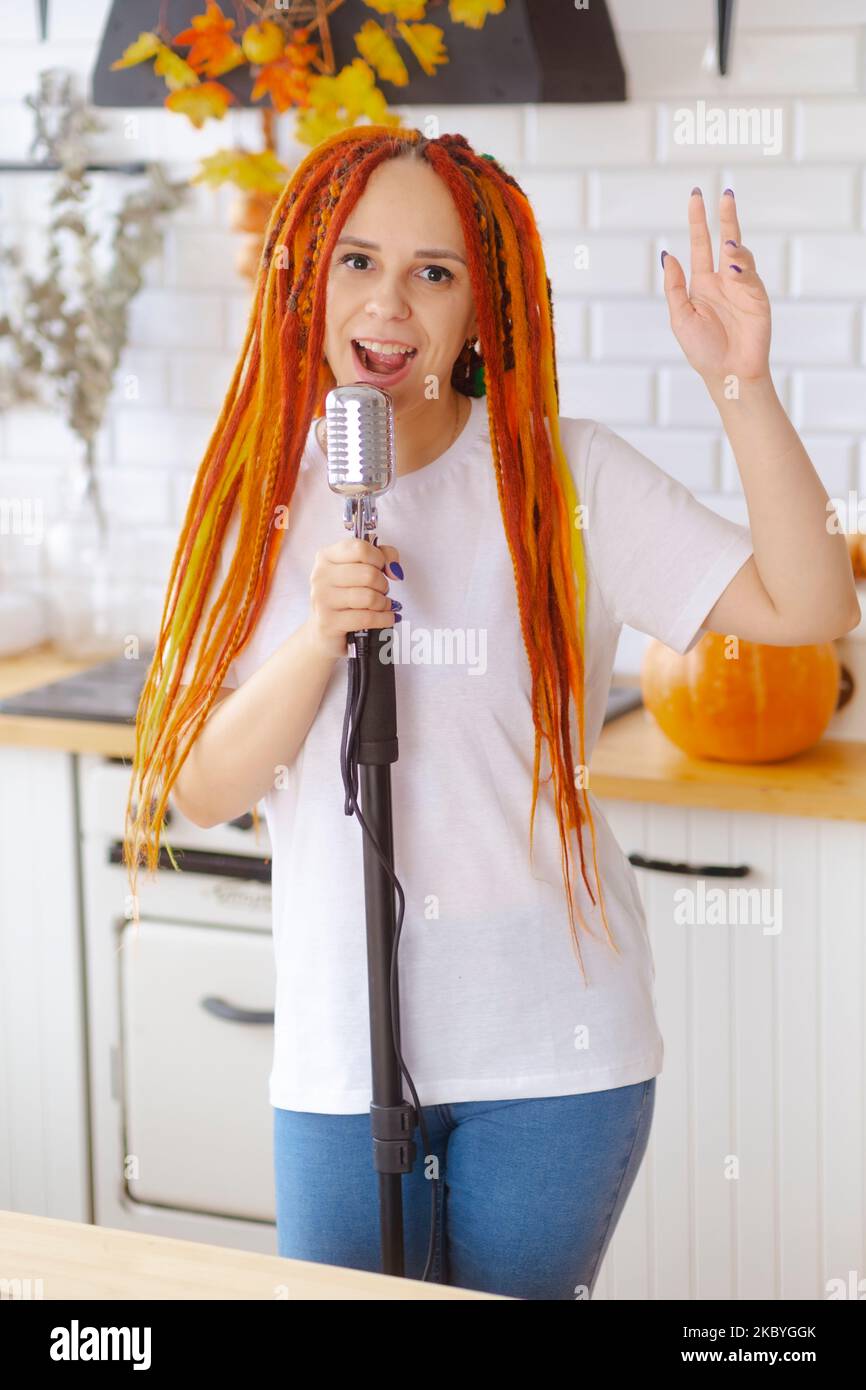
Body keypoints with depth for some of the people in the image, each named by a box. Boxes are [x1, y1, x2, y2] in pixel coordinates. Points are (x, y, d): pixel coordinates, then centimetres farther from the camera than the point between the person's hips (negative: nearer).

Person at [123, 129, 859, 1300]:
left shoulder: (566, 478, -5)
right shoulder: (263, 499, 2)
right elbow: (203, 789, -4)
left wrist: (742, 386, -24)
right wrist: (321, 633, -18)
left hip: (551, 1041, -2)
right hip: (341, 1049, 2)